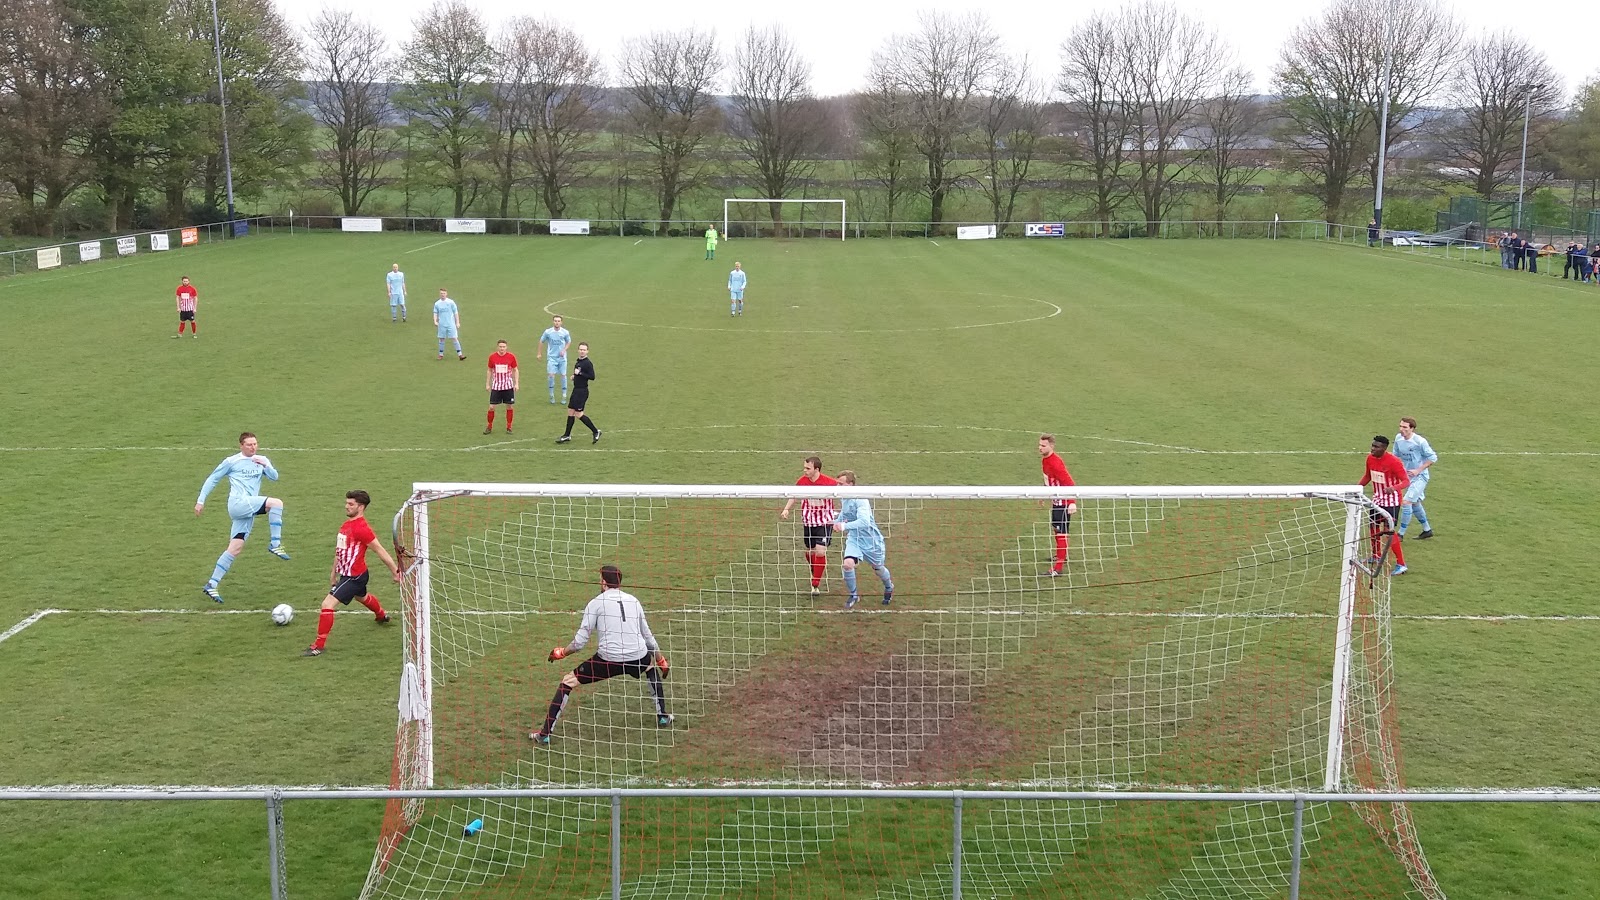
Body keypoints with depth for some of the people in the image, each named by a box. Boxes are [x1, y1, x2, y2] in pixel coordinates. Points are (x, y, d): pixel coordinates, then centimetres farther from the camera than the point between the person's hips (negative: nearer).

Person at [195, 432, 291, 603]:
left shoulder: (262, 461, 17)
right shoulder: (232, 461, 5)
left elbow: (274, 477, 4)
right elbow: (212, 479, 10)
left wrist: (265, 464, -14)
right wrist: (200, 501, 6)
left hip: (249, 510, 6)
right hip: (238, 504, -6)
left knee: (236, 548, 2)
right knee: (276, 503, -23)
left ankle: (211, 585, 8)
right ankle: (275, 544, -20)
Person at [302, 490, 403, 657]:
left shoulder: (361, 528, -24)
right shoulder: (346, 524, 5)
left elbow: (380, 550, -22)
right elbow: (339, 549, 15)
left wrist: (396, 571, -20)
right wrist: (334, 572, 18)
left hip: (354, 577, -10)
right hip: (346, 573, 10)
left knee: (327, 604, -15)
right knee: (362, 597, 35)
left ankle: (319, 646, -7)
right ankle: (382, 616, 64)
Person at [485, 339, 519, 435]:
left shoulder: (511, 356, -5)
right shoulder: (492, 357, -3)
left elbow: (515, 370, 4)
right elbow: (490, 371, 8)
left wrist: (516, 383, -2)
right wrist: (487, 384, 7)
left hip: (508, 386, 0)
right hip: (496, 386, 0)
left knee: (509, 406, 4)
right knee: (491, 407, -2)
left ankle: (509, 427, 16)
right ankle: (489, 426, 14)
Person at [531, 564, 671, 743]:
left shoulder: (596, 603, 2)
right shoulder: (633, 600, 15)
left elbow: (580, 641, -1)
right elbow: (648, 637, 22)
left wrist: (560, 653, 17)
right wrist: (661, 659, 35)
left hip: (608, 660, -4)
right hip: (638, 658, 4)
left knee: (567, 682, 12)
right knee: (652, 667, 39)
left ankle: (545, 734, 7)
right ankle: (663, 717, 38)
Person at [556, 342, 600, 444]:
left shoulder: (588, 363, -16)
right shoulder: (578, 361, 12)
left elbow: (592, 377, -23)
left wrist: (580, 373, -23)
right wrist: (574, 376, 8)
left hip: (582, 391, -9)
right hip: (576, 390, 9)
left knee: (578, 414, -8)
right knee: (570, 411, 11)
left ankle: (596, 432, 2)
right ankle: (567, 436, 19)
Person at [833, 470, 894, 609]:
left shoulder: (861, 500, -26)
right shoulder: (843, 499, -1)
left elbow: (864, 521, -39)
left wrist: (844, 526, -45)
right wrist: (837, 522, 0)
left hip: (870, 538, -5)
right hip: (853, 537, 5)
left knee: (877, 567, 16)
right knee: (848, 564, -20)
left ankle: (889, 587, 50)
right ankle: (853, 596, 0)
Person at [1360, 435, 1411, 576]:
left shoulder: (1394, 461, -23)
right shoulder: (1370, 458, -2)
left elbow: (1406, 481, -26)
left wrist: (1394, 488, -45)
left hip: (1391, 501, -8)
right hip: (1377, 498, 8)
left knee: (1389, 531, -15)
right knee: (1372, 526, 18)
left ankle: (1401, 564, -8)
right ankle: (1376, 556, 39)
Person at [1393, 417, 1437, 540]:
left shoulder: (1420, 441, -22)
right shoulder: (1398, 438, -3)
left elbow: (1433, 458, -14)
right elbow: (1396, 455, 13)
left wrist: (1418, 470, -19)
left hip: (1419, 477, -8)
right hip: (1408, 476, 8)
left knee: (1406, 502, -15)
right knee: (1415, 504, 19)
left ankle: (1401, 534, -6)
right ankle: (1427, 530, 37)